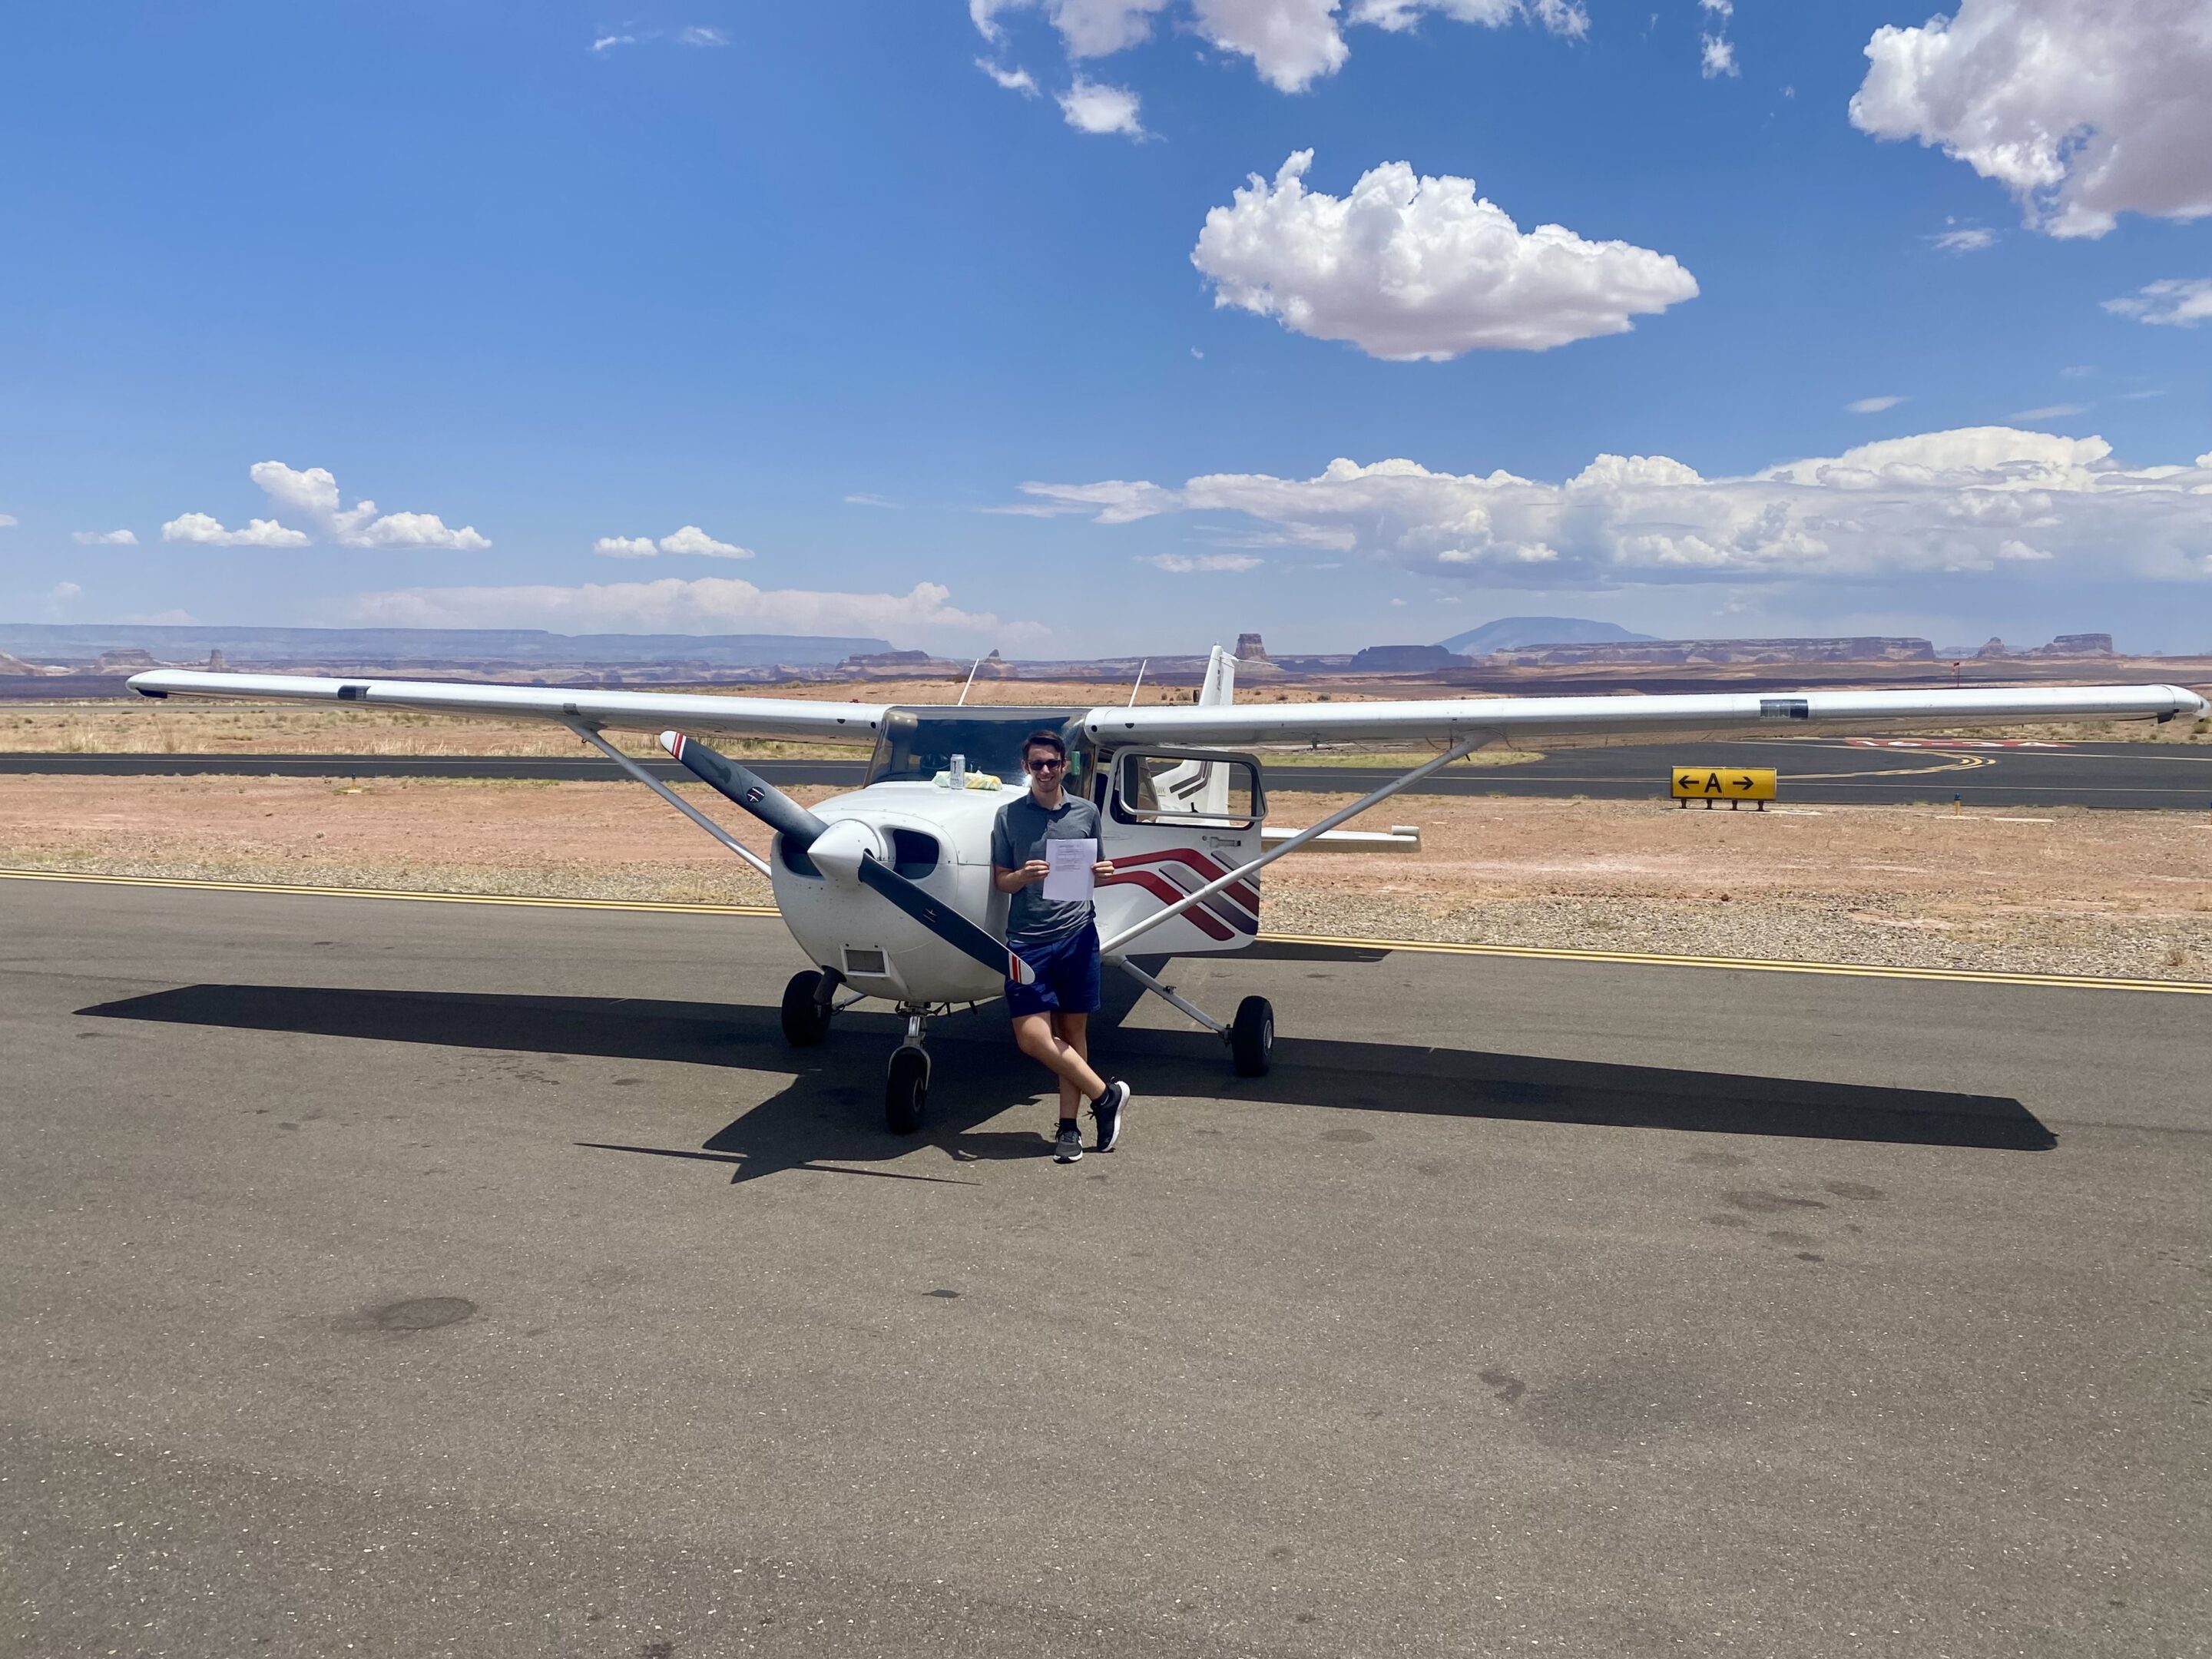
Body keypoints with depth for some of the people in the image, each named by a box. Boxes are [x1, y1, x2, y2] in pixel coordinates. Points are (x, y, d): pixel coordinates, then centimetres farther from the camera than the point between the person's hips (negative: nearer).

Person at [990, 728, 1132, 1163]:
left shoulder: (1086, 813, 7)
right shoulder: (1009, 816, 3)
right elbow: (1000, 881, 5)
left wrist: (1102, 872, -6)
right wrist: (1024, 875, -15)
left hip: (1077, 934, 1)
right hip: (1027, 938, -1)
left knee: (1073, 1033, 6)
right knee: (1032, 1036, -9)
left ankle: (1069, 1126, 16)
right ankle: (1106, 1095, 8)